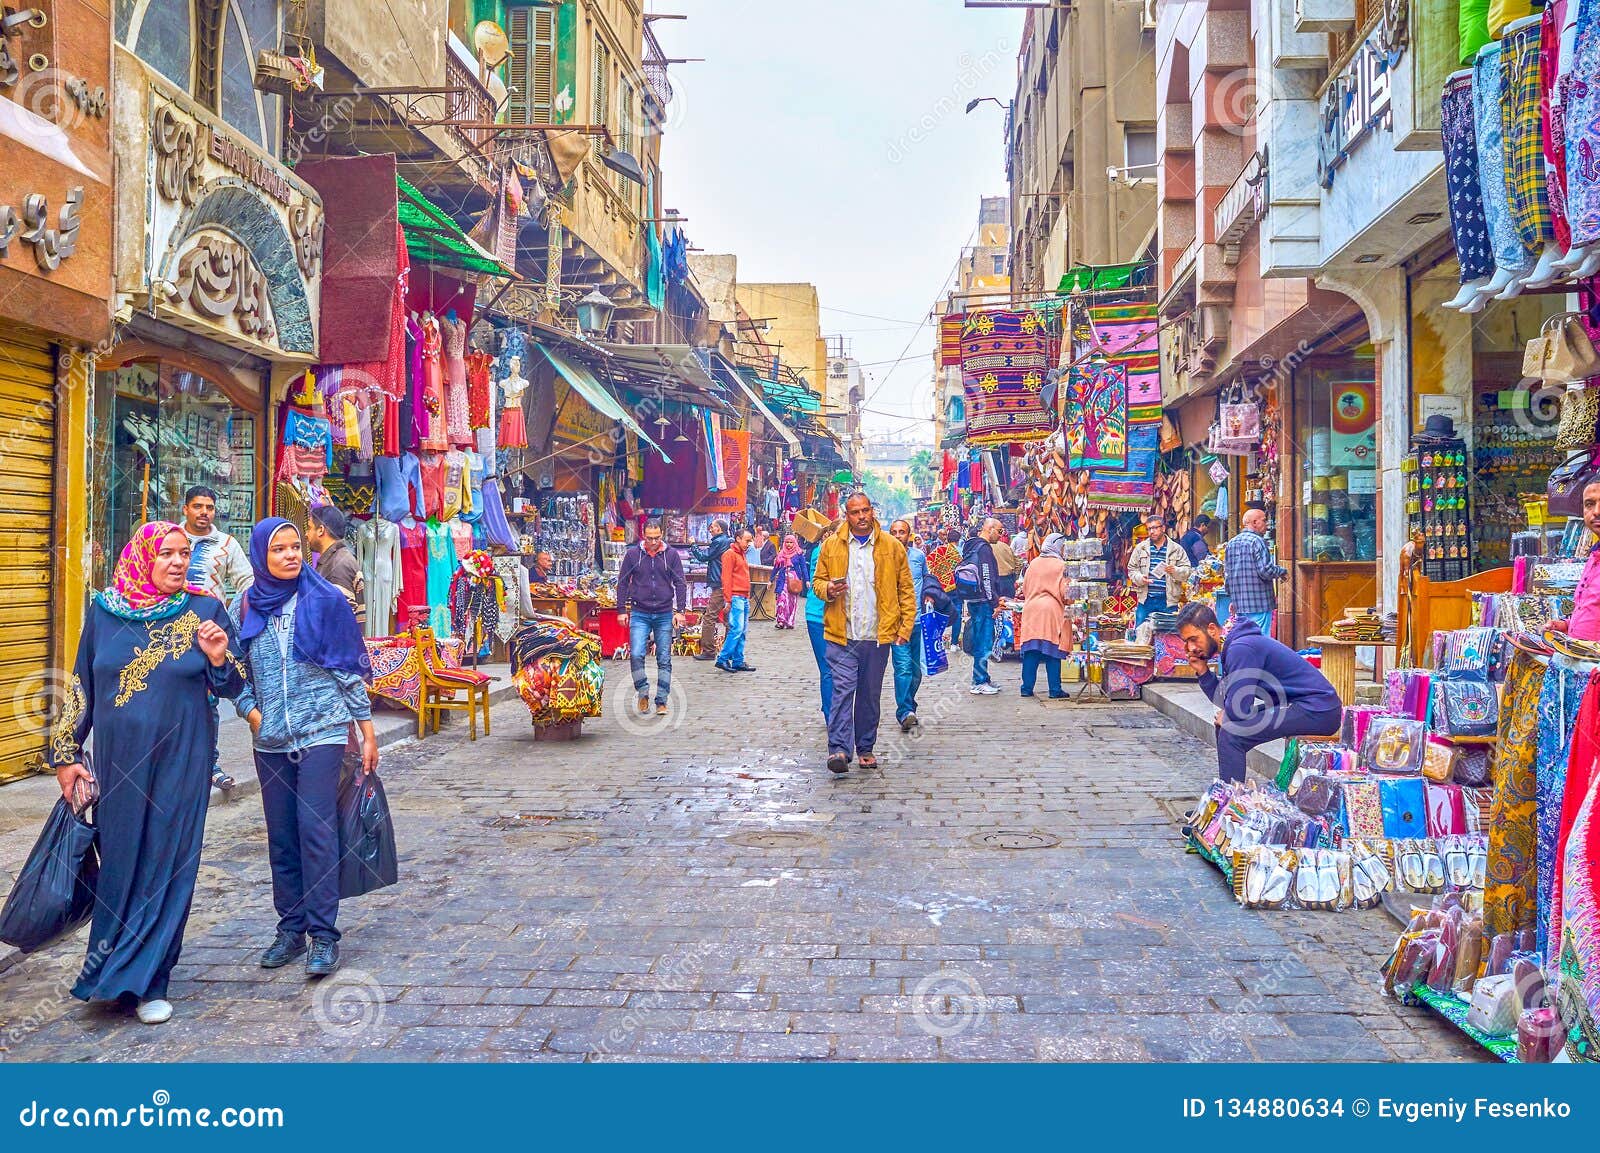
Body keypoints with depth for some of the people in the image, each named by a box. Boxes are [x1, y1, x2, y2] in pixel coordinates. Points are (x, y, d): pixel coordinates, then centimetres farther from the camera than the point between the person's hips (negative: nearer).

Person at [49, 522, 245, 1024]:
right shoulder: (104, 611, 3)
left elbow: (231, 687, 3)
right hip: (118, 762, 2)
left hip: (181, 762, -1)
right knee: (117, 863, 9)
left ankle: (146, 981, 14)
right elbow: (80, 687, 9)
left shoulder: (206, 610, -1)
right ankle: (114, 968, 29)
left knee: (168, 864, 1)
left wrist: (220, 658, -18)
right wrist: (66, 755, 7)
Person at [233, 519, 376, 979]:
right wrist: (250, 711, -3)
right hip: (270, 740, 3)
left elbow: (350, 669, 0)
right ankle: (290, 928, 20)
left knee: (316, 830, -8)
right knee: (281, 835, 9)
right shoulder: (245, 608, 5)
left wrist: (367, 732, -1)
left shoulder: (326, 601, -2)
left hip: (321, 732, -3)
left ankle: (324, 935, -1)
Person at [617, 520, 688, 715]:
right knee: (636, 655, -13)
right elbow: (622, 582, 7)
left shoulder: (671, 555, 2)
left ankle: (661, 701, 10)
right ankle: (643, 693, 7)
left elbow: (680, 583, 5)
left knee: (664, 659, 3)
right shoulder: (633, 554, 2)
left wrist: (680, 610, -3)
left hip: (664, 614, 1)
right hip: (639, 614, 0)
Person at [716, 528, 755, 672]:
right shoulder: (730, 554, -7)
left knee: (742, 631, 8)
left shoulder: (742, 554, 20)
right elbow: (726, 578, -12)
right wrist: (728, 600, -16)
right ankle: (723, 659, -7)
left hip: (744, 598, 9)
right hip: (736, 597, -9)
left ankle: (738, 661, 11)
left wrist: (748, 596, 17)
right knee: (737, 629, -13)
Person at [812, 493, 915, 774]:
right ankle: (839, 750, -12)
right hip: (841, 635, -1)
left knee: (870, 694, 10)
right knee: (842, 689, -11)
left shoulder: (892, 546, 5)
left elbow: (906, 590, 7)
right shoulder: (831, 545, 6)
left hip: (878, 635, 1)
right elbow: (818, 580, 14)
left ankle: (865, 748, 22)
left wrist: (906, 626, -1)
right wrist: (828, 590, -10)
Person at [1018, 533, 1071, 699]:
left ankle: (1027, 688, 8)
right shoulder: (1061, 565, -6)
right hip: (1053, 611, -4)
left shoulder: (1033, 563, 8)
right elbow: (1065, 592, -7)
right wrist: (1068, 600, 12)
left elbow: (1025, 588, 13)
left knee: (1030, 653, 6)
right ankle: (1055, 690, 4)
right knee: (1052, 654, 1)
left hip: (1032, 610, 4)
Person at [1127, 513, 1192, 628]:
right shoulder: (1140, 548, 10)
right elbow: (1132, 569, 10)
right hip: (1145, 600, 1)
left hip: (1168, 601, -1)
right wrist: (1140, 578, -10)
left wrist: (1175, 571, -18)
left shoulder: (1177, 549, 5)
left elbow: (1187, 571, 3)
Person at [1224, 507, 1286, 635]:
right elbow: (1265, 570, -19)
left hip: (1239, 605, 7)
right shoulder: (1257, 541, -11)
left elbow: (1226, 575, 17)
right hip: (1259, 604, -7)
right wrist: (1282, 571, 1)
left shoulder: (1231, 543, 13)